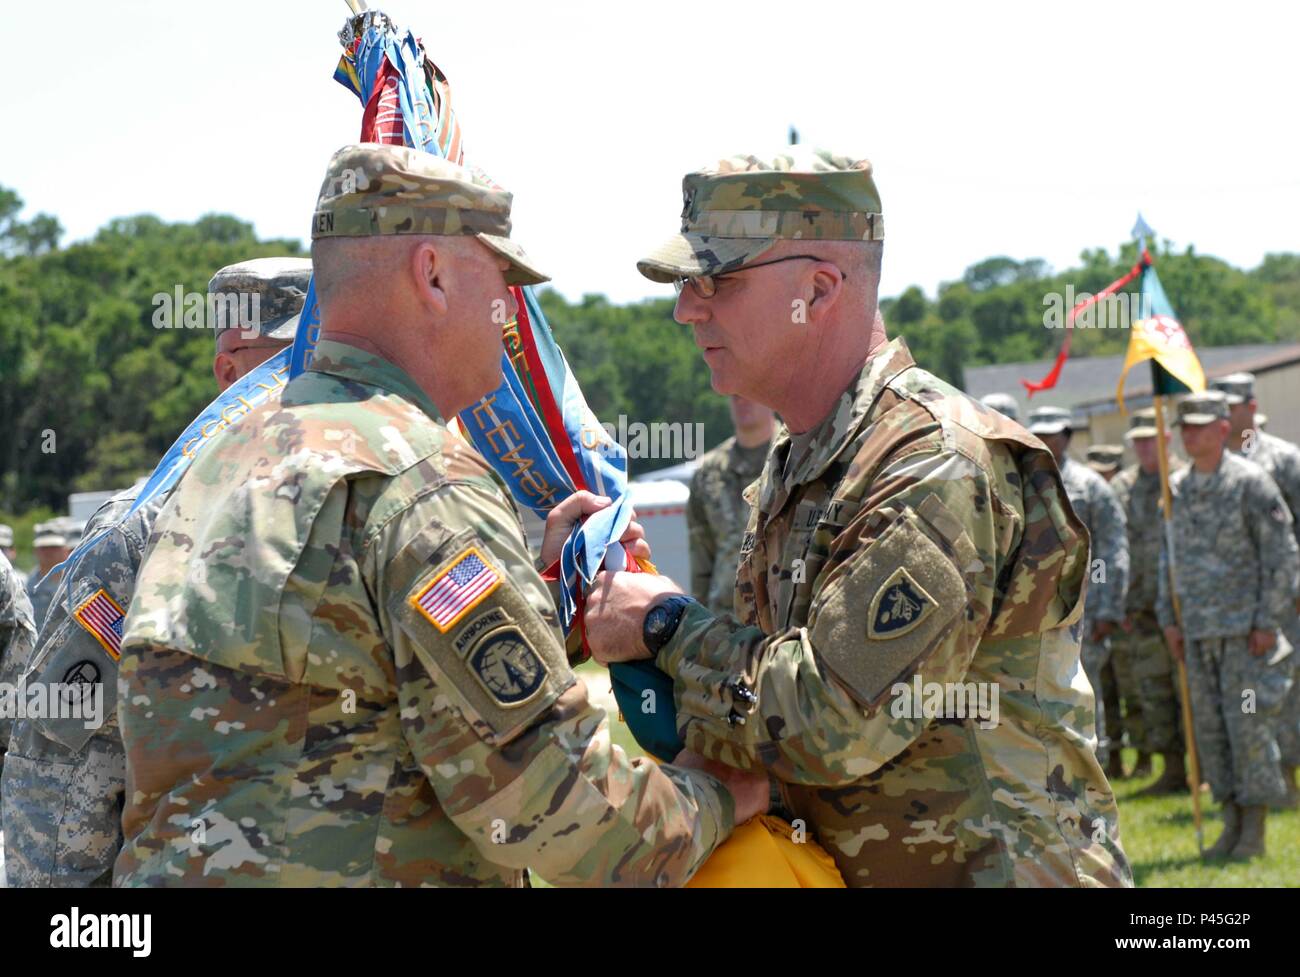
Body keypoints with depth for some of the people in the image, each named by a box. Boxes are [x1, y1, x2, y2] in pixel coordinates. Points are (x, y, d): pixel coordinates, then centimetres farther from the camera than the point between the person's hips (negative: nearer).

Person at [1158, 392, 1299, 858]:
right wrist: (1169, 619, 12)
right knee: (1209, 728, 6)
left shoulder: (1250, 482, -7)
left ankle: (1255, 830, 1)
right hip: (1197, 630, 6)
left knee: (1248, 724, -6)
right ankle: (1232, 823, 15)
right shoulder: (1177, 488, 10)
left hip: (1244, 628, -6)